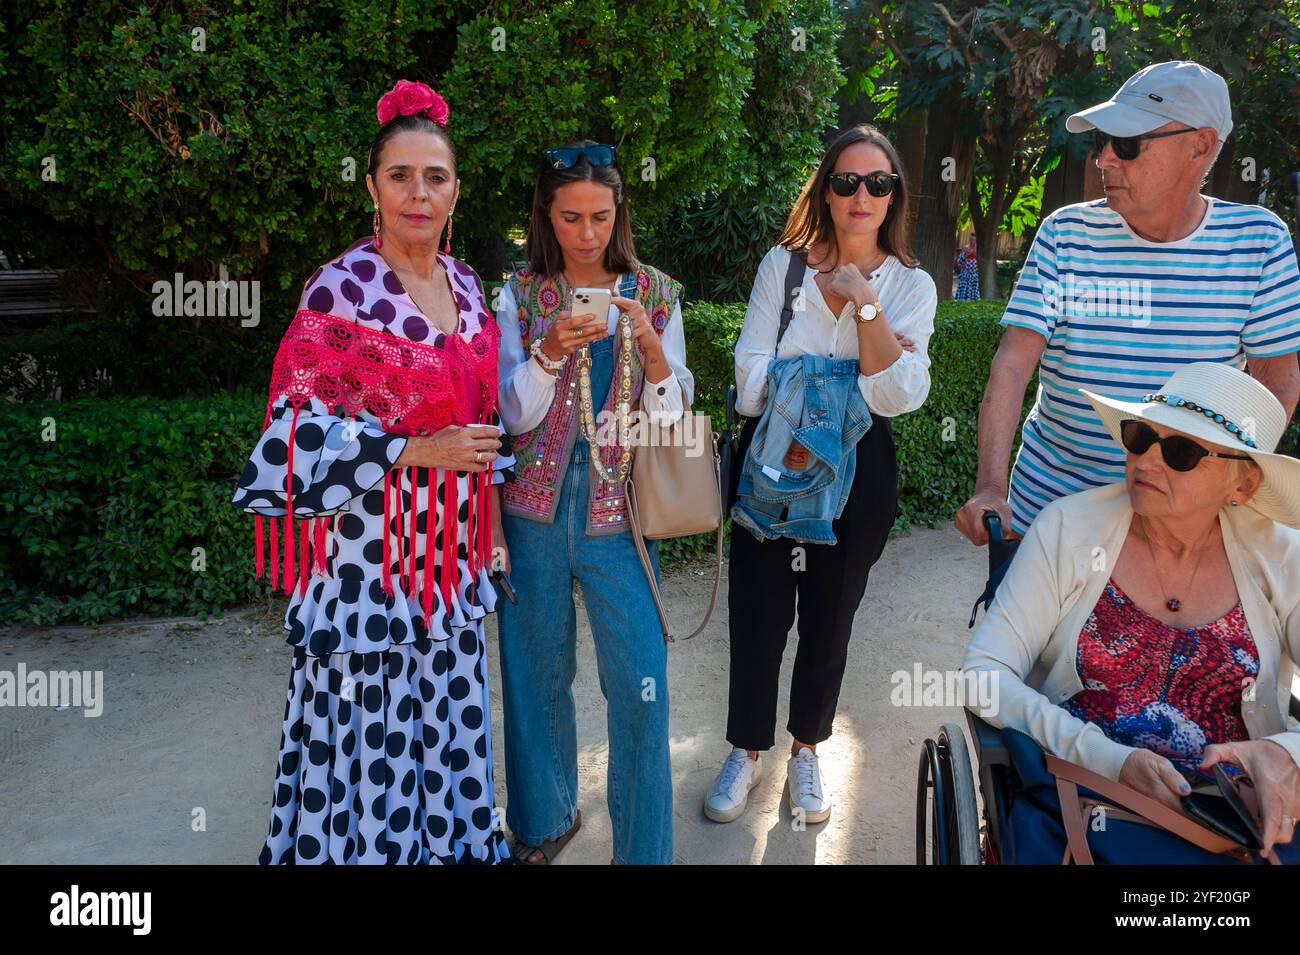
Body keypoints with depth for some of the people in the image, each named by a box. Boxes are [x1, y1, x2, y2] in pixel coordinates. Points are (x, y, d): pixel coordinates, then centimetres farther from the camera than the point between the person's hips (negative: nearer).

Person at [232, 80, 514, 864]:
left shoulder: (465, 285, 6)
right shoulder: (341, 291, -13)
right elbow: (298, 437, -14)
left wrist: (489, 514, 12)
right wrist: (419, 451, -18)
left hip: (451, 556, 6)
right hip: (371, 558, -6)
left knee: (449, 724, 16)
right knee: (372, 734, 5)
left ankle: (451, 841, 36)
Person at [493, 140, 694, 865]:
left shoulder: (655, 295, 3)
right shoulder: (520, 297, 2)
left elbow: (672, 417, -2)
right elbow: (514, 415, -4)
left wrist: (650, 343, -19)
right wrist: (549, 352, -22)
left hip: (618, 513, 0)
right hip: (536, 510, 1)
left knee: (641, 684, -3)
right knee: (538, 673, 11)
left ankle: (646, 847, 17)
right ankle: (547, 817, 35)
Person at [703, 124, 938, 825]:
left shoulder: (911, 286, 1)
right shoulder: (783, 265, 1)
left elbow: (897, 396, -13)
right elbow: (752, 376, -6)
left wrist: (863, 302, -17)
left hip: (855, 472, 1)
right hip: (771, 462, 0)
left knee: (829, 616, 13)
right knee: (758, 612, 5)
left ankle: (806, 749, 34)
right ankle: (747, 750, 26)